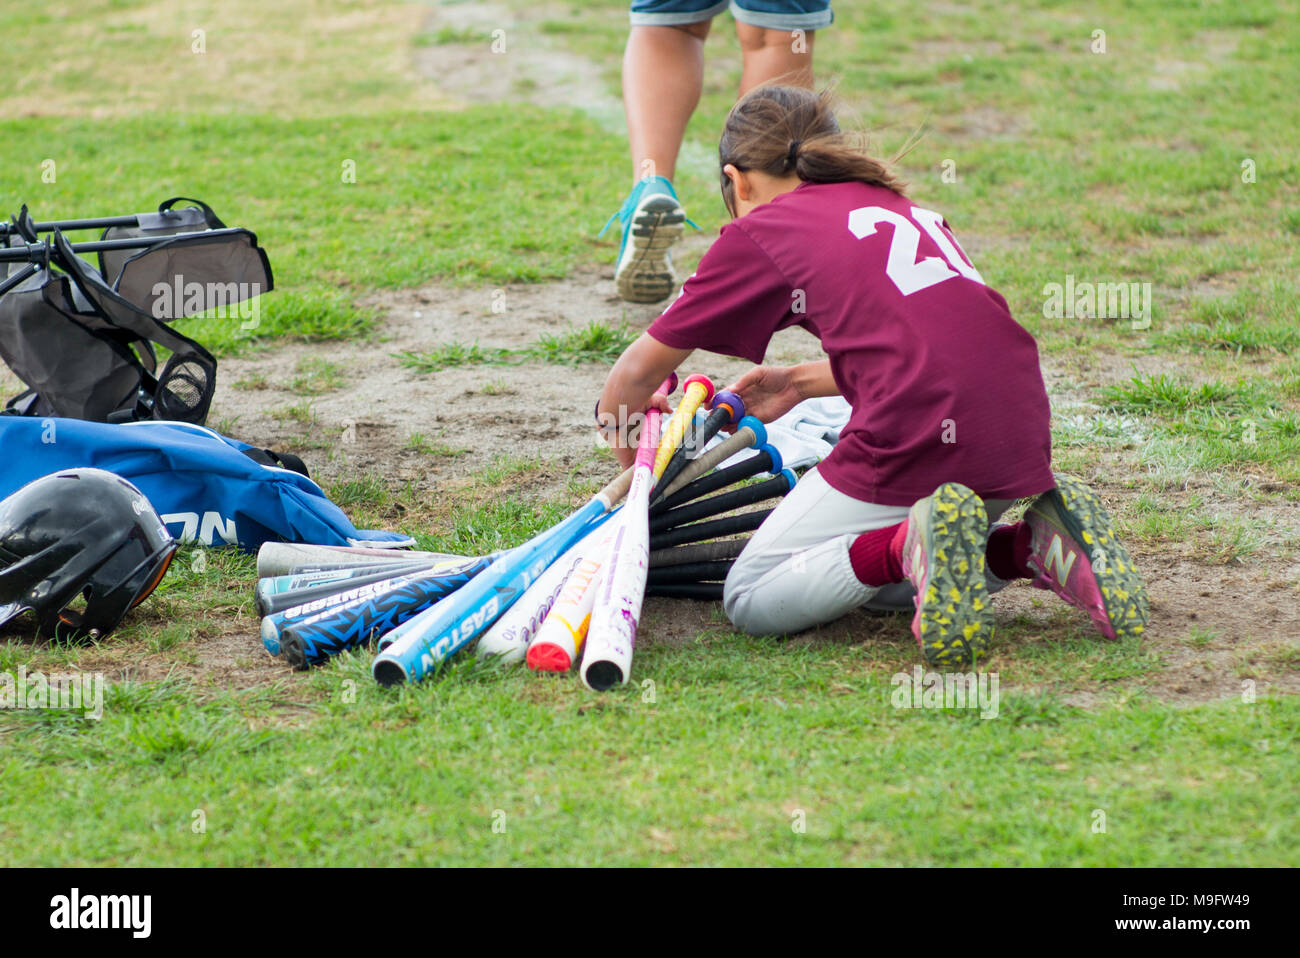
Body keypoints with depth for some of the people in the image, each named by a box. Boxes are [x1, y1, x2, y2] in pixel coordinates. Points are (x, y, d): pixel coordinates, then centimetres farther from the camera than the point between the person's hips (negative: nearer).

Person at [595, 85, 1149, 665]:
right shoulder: (895, 203, 25)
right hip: (1020, 441, 7)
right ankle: (1034, 546, 5)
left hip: (915, 444, -7)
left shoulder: (757, 233, 8)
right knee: (881, 585, 30)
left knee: (750, 600, 9)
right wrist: (798, 383, 41)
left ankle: (908, 547, -16)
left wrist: (619, 439, 35)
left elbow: (639, 371, 15)